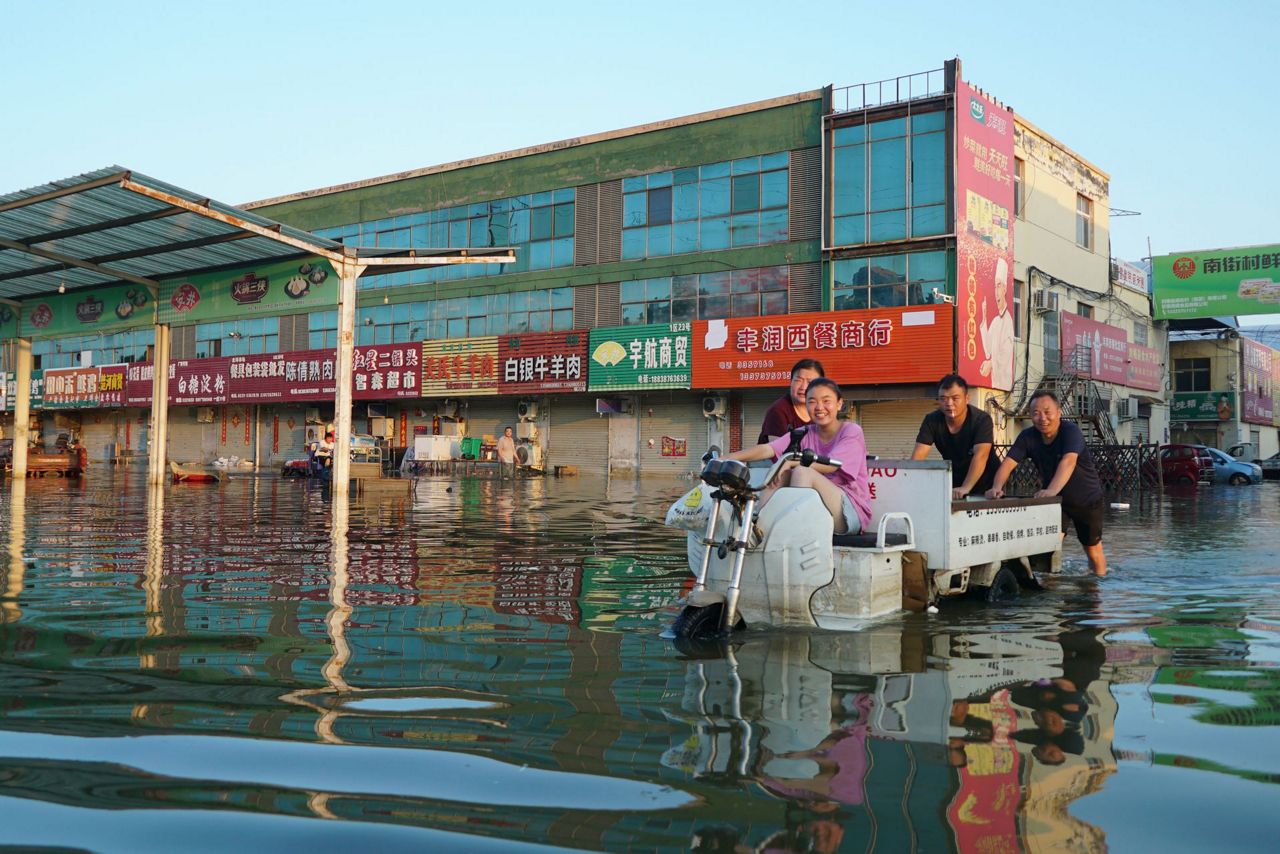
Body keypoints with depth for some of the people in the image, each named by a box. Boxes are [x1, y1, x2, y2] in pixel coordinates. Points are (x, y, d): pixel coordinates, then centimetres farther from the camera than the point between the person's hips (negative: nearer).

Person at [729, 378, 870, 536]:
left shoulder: (851, 431, -2)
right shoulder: (804, 434, 9)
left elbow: (831, 465, -20)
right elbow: (767, 449, -7)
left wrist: (791, 462, -32)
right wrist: (726, 458, -23)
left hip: (851, 512, -5)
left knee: (802, 472, -25)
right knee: (780, 472, -14)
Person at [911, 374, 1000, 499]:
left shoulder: (982, 420, -24)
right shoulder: (932, 421, -14)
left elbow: (980, 456, -37)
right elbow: (918, 456, -22)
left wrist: (965, 488, -51)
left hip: (985, 486, -3)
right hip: (954, 483, 3)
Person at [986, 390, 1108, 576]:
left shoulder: (1071, 431, -29)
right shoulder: (1028, 436, -15)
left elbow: (1068, 461, -46)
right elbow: (1008, 462, -25)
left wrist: (1051, 490, -63)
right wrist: (997, 487, -46)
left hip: (1087, 500, -3)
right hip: (1056, 499, 3)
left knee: (1093, 552, 12)